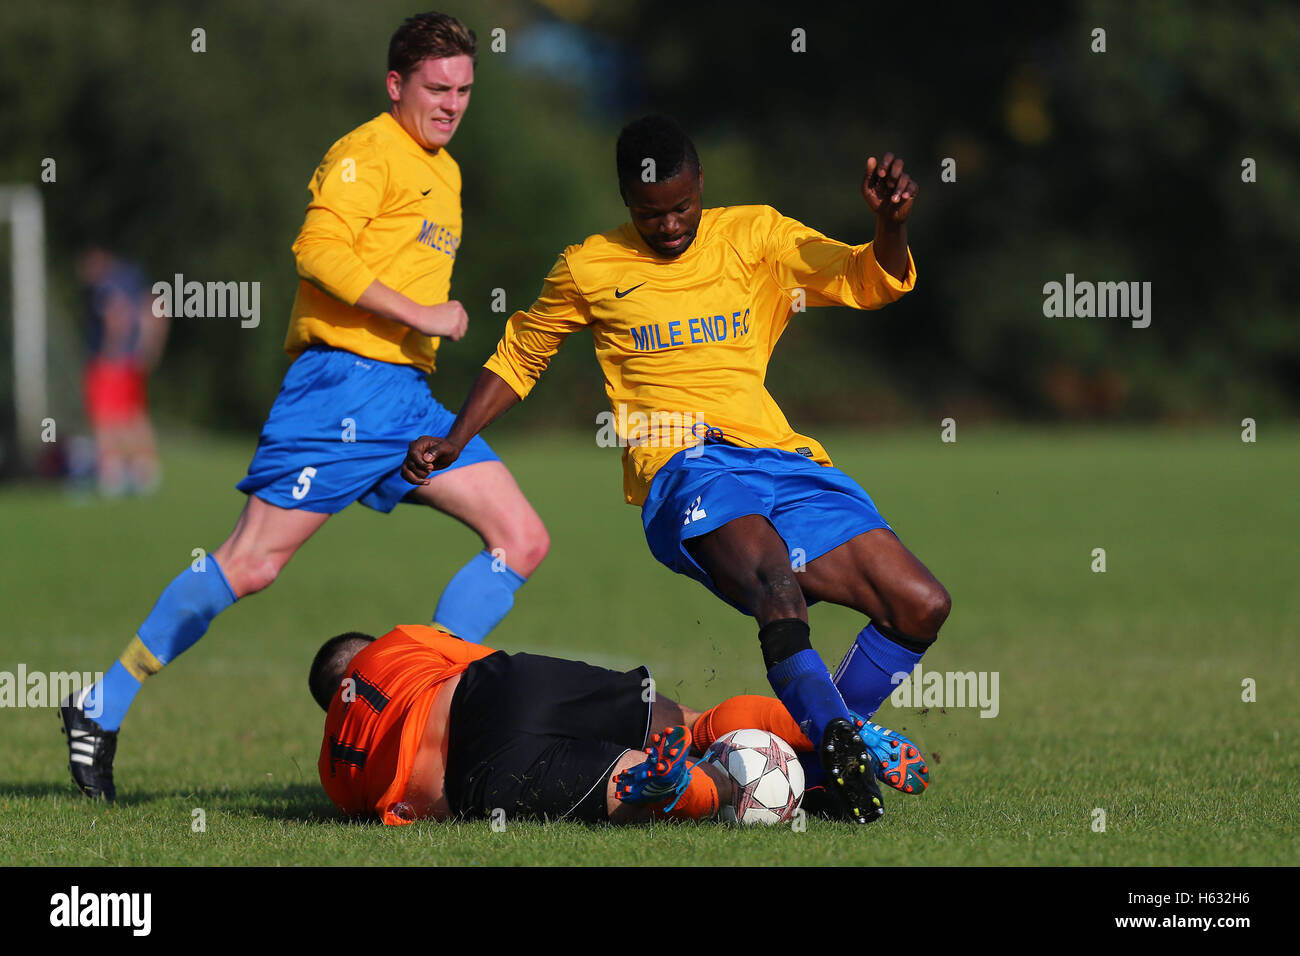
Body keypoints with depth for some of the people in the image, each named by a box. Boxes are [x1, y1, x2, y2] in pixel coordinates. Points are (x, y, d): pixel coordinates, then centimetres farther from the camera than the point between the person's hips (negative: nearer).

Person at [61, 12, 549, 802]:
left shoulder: (446, 173, 22)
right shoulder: (368, 153, -7)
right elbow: (320, 250, -21)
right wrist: (422, 315, -21)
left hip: (410, 396, 9)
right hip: (344, 383, -9)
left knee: (523, 541, -2)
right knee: (251, 564, -11)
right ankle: (103, 707, 0)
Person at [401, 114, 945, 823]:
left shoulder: (755, 236, 13)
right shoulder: (590, 270, 12)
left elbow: (870, 284, 5)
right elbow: (517, 358, 27)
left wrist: (890, 227, -17)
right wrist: (452, 442, 16)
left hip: (779, 457, 4)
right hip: (680, 467, -3)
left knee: (921, 605, -8)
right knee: (773, 576, -38)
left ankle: (842, 728, 15)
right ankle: (837, 742, -43)